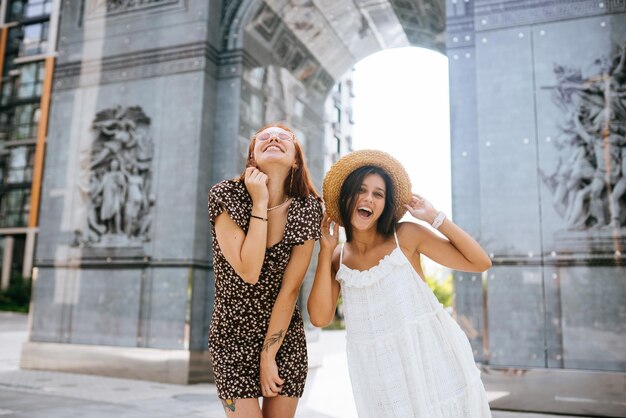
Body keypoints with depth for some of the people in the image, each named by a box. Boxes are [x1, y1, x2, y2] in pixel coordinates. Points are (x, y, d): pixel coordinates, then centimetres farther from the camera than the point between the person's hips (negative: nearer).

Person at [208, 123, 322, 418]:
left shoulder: (308, 209, -9)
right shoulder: (225, 196, -13)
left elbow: (290, 288, -10)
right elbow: (249, 272, -23)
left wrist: (268, 356, -10)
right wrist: (260, 202, -22)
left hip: (285, 337, 2)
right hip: (233, 337, -2)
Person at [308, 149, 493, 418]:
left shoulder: (406, 235, -6)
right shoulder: (337, 257, 3)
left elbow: (480, 263, -5)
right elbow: (319, 317, -10)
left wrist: (434, 217, -10)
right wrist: (326, 250, -7)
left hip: (432, 358, -1)